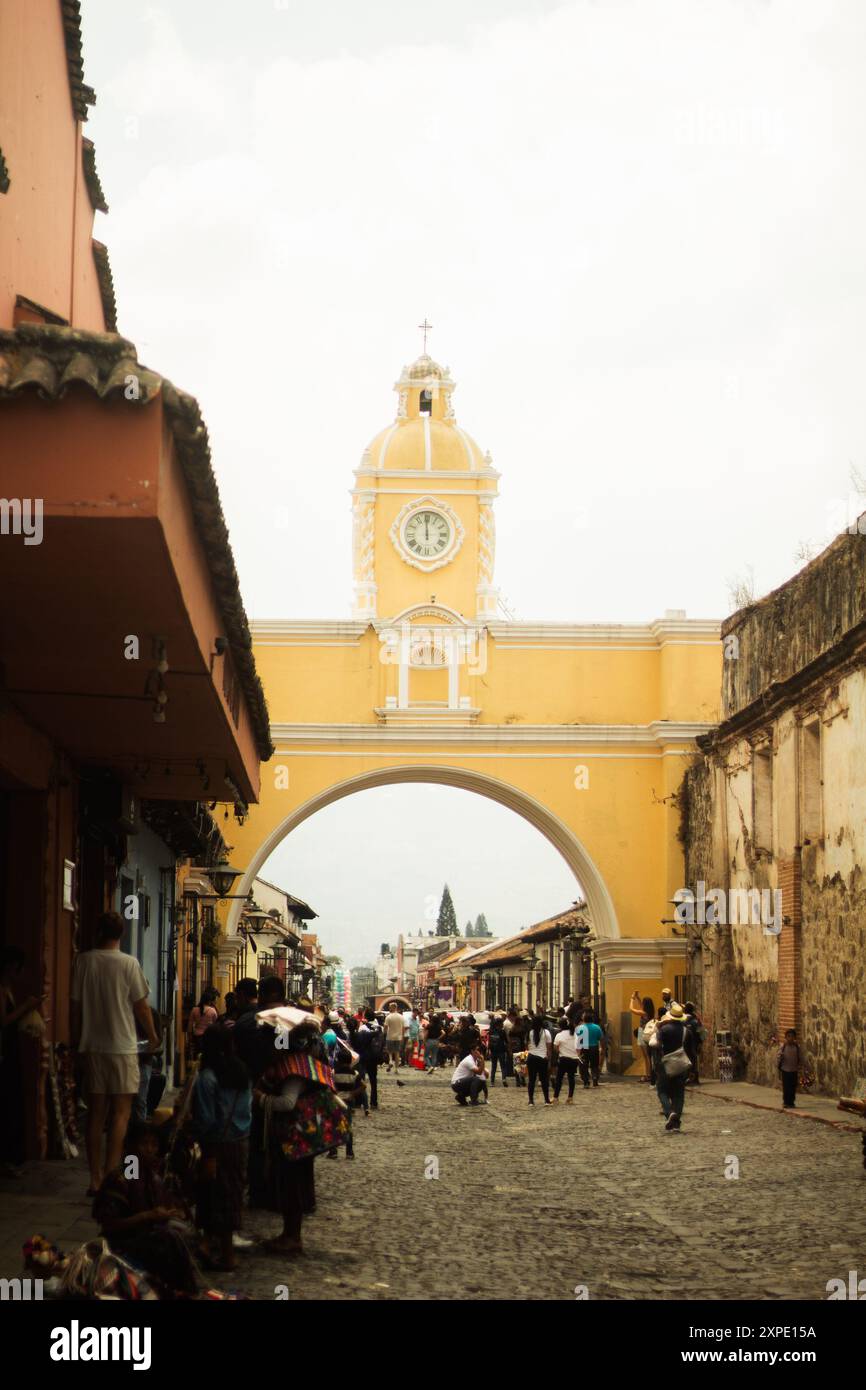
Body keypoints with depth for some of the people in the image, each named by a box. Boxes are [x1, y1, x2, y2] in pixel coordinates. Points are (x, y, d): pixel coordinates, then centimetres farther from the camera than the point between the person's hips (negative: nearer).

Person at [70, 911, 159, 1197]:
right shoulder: (128, 964, -9)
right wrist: (153, 1037, 10)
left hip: (92, 1047, 3)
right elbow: (141, 1006, -5)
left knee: (96, 1112, 9)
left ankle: (95, 1179, 10)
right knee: (120, 1114, 1)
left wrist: (76, 1039, 16)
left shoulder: (83, 961, -1)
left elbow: (76, 1004, 4)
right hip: (122, 1047, -3)